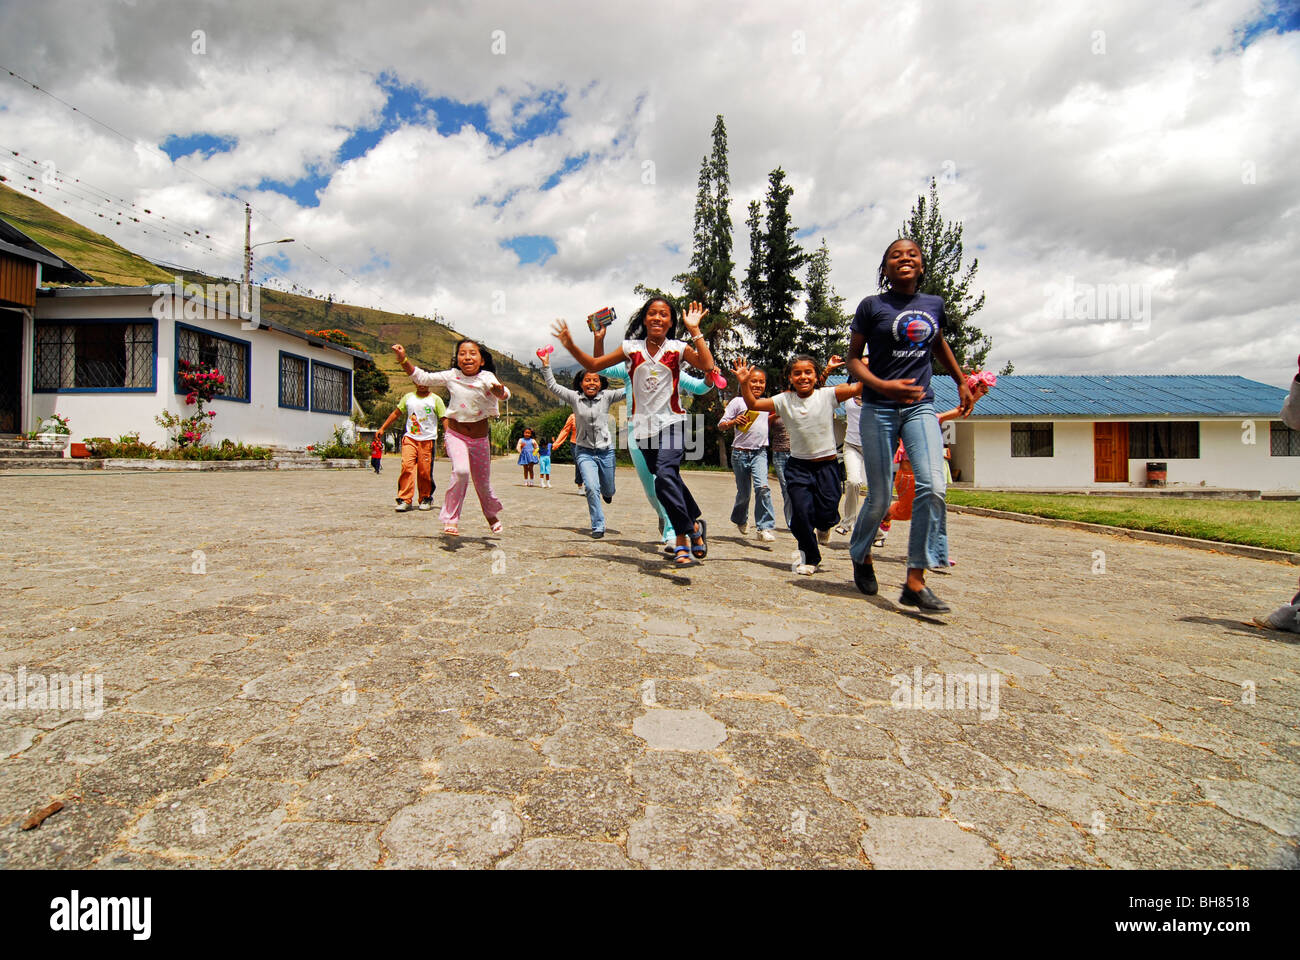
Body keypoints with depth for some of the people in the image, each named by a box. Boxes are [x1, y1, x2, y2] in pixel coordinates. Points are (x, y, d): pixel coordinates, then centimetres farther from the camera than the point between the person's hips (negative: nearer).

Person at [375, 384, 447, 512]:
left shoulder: (435, 399, 6)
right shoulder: (408, 397, 15)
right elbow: (396, 413, 21)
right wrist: (382, 428, 17)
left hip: (428, 440, -2)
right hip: (410, 438, 2)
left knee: (425, 471, -2)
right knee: (407, 466, -14)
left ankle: (425, 498, 16)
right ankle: (405, 499, -11)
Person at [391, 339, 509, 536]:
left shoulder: (486, 377, -11)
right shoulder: (451, 376, -4)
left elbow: (504, 394, -27)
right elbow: (422, 378, 4)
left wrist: (500, 391, -50)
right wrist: (403, 359, -5)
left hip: (480, 438, 0)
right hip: (456, 434, 0)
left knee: (483, 483, 10)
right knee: (461, 471, -26)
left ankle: (493, 515, 41)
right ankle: (451, 520, -13)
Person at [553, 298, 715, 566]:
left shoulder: (677, 348, 0)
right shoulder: (632, 348, 7)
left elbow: (707, 365, -16)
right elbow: (594, 365, 9)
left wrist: (695, 330, -15)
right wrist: (571, 346, -4)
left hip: (671, 423, -4)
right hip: (644, 427, 4)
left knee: (665, 476, -24)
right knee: (669, 481, 10)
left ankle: (683, 538, -12)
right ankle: (695, 526, 29)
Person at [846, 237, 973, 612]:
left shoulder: (934, 304, 12)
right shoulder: (872, 306, 0)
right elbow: (853, 359, -1)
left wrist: (962, 381, 33)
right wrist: (882, 386, -18)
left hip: (920, 406, 3)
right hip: (879, 409, -3)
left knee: (933, 486, -17)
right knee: (880, 499, 0)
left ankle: (915, 583, -10)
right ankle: (861, 555, 31)